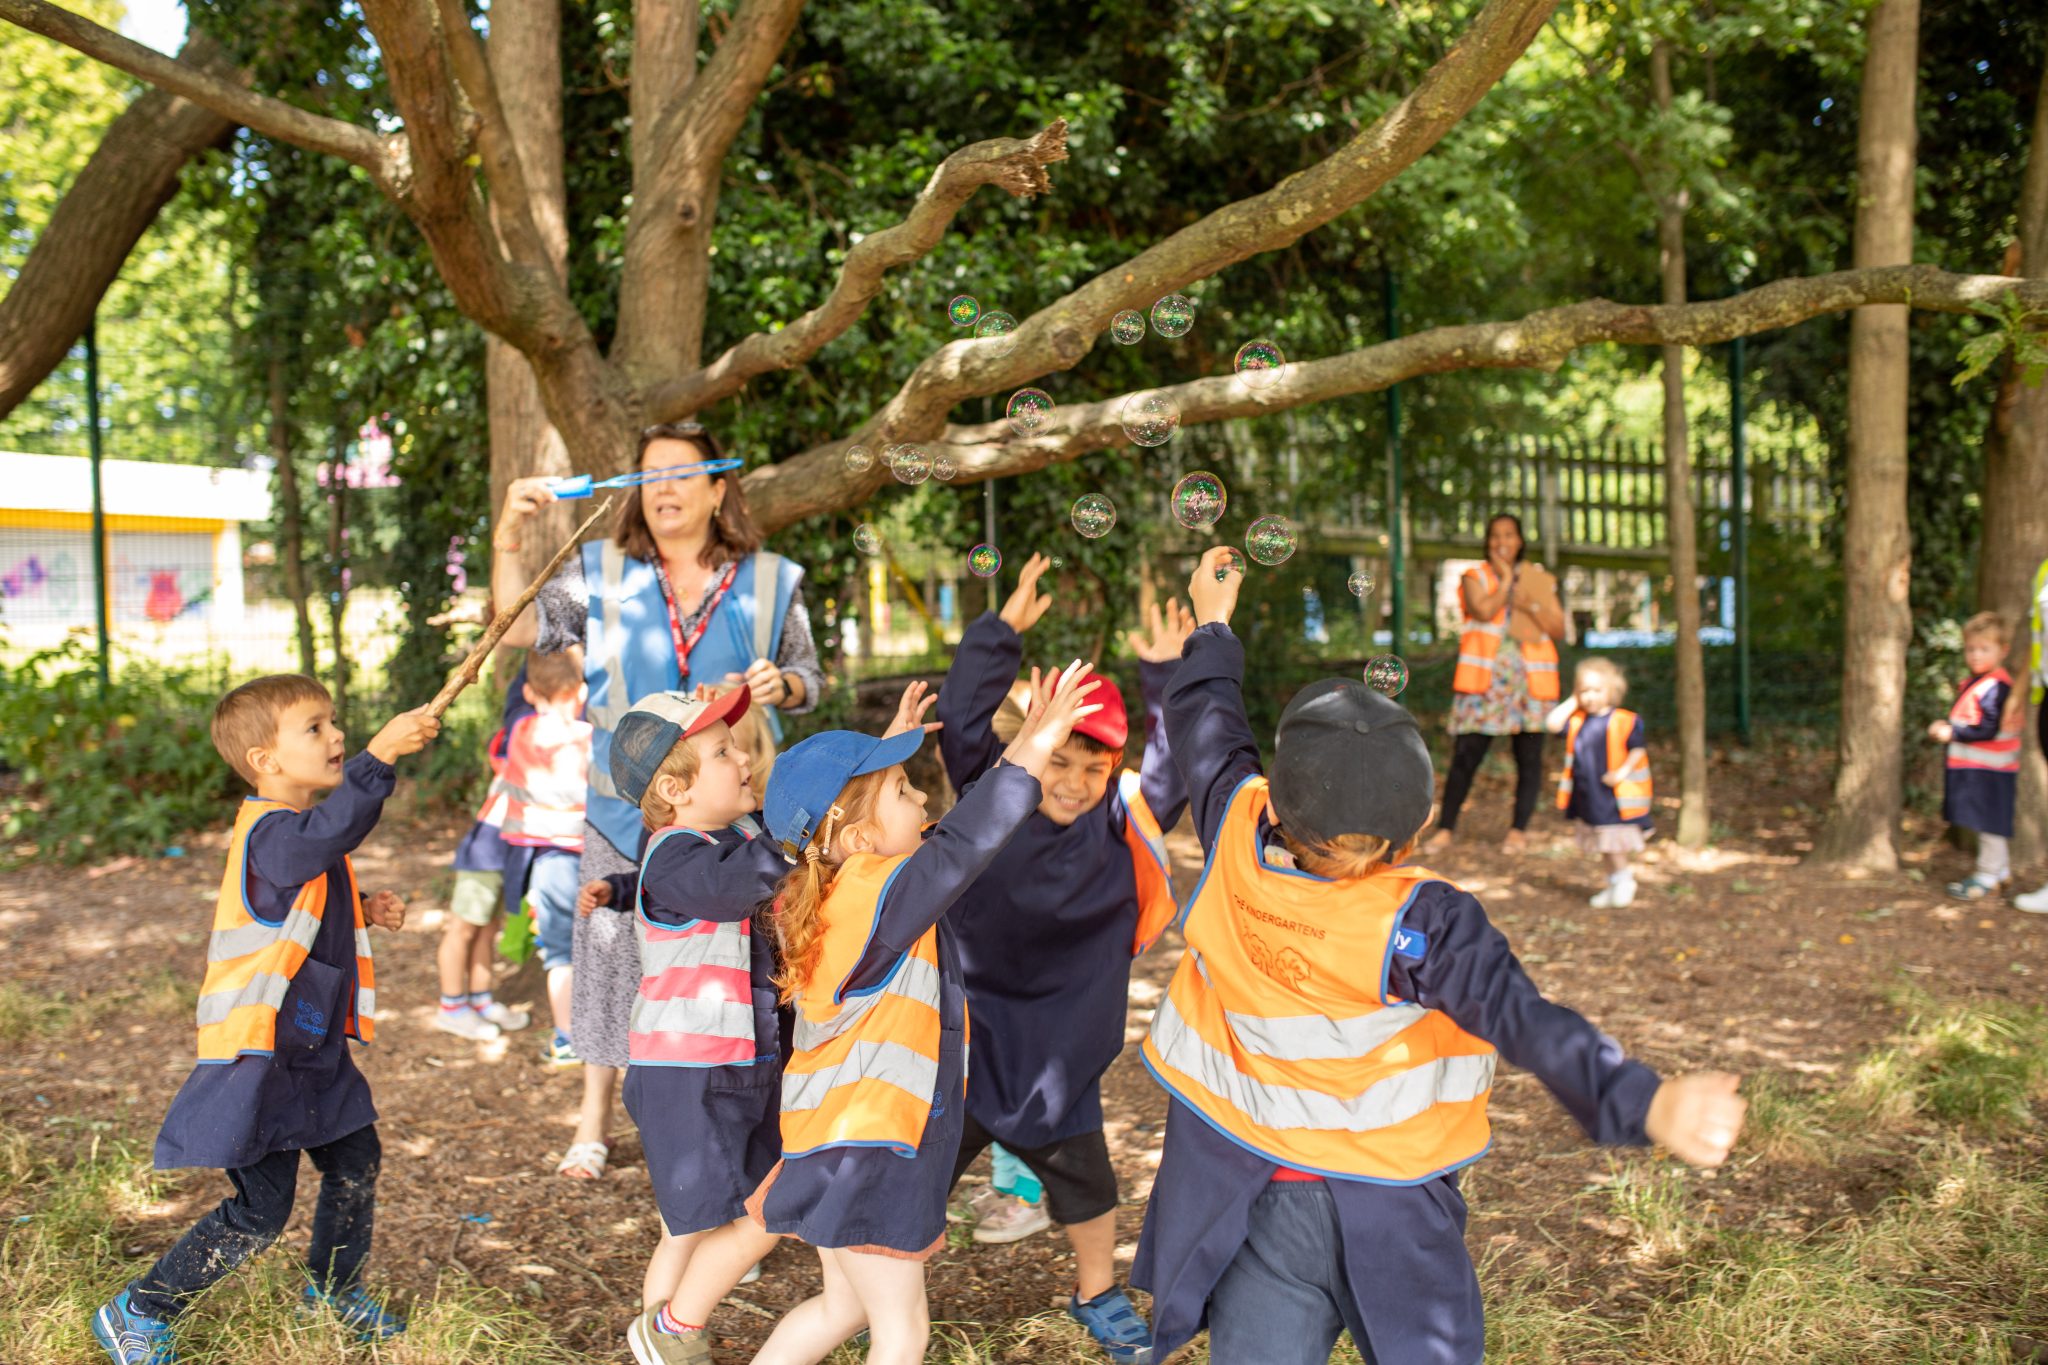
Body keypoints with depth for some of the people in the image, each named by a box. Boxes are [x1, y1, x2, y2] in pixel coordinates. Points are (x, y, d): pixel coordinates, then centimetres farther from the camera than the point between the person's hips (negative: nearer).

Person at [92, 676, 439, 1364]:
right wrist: (378, 756, -56)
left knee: (355, 1161, 19)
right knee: (261, 1209, -4)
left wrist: (362, 913, 8)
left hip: (313, 1046, 10)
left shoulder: (298, 830, 11)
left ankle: (334, 1287, 42)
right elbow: (327, 833, -46)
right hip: (256, 1053, -10)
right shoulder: (267, 832, -22)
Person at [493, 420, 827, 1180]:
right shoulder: (601, 574, 5)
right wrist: (510, 537, -14)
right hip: (626, 805, 0)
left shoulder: (768, 582, 5)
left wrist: (778, 685, -12)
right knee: (613, 952, 5)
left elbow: (809, 681, 10)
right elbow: (519, 627, -4)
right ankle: (594, 1124, 20)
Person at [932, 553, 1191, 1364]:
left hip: (1061, 1044, 2)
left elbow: (1177, 761, -16)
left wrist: (1167, 677, -27)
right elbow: (965, 719, -25)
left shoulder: (1124, 822, -9)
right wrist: (1004, 634, -32)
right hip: (968, 1024, -1)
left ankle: (1096, 1292, 39)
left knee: (1080, 1170, 14)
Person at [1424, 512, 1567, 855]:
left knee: (1528, 757, 2)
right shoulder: (1475, 578, 7)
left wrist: (1530, 605, -7)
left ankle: (1519, 829, 13)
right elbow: (1483, 611, -13)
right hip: (1484, 681, -2)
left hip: (1530, 680, 2)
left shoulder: (1540, 580, 13)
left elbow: (1559, 630, 6)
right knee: (1466, 754, -5)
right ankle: (1446, 827, 3)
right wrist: (1505, 579, -3)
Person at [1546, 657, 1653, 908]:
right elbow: (1553, 724, -8)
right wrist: (1572, 701, -5)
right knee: (1605, 847, 16)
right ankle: (1614, 882, 27)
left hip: (1615, 796, -6)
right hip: (1587, 797, 6)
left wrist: (1623, 771, -20)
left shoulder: (1624, 721, -11)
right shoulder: (1577, 721, 3)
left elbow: (1639, 749, -8)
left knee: (1615, 844, -2)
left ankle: (1623, 882, 13)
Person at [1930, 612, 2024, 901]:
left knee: (1989, 822, -2)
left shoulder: (1995, 687, -19)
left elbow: (1988, 730, -23)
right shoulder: (1975, 682, 13)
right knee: (1987, 823, 18)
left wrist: (1952, 733, -18)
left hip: (1989, 770, -10)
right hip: (1972, 766, 10)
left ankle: (1989, 875, 6)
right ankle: (2001, 869, 29)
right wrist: (1946, 727, 6)